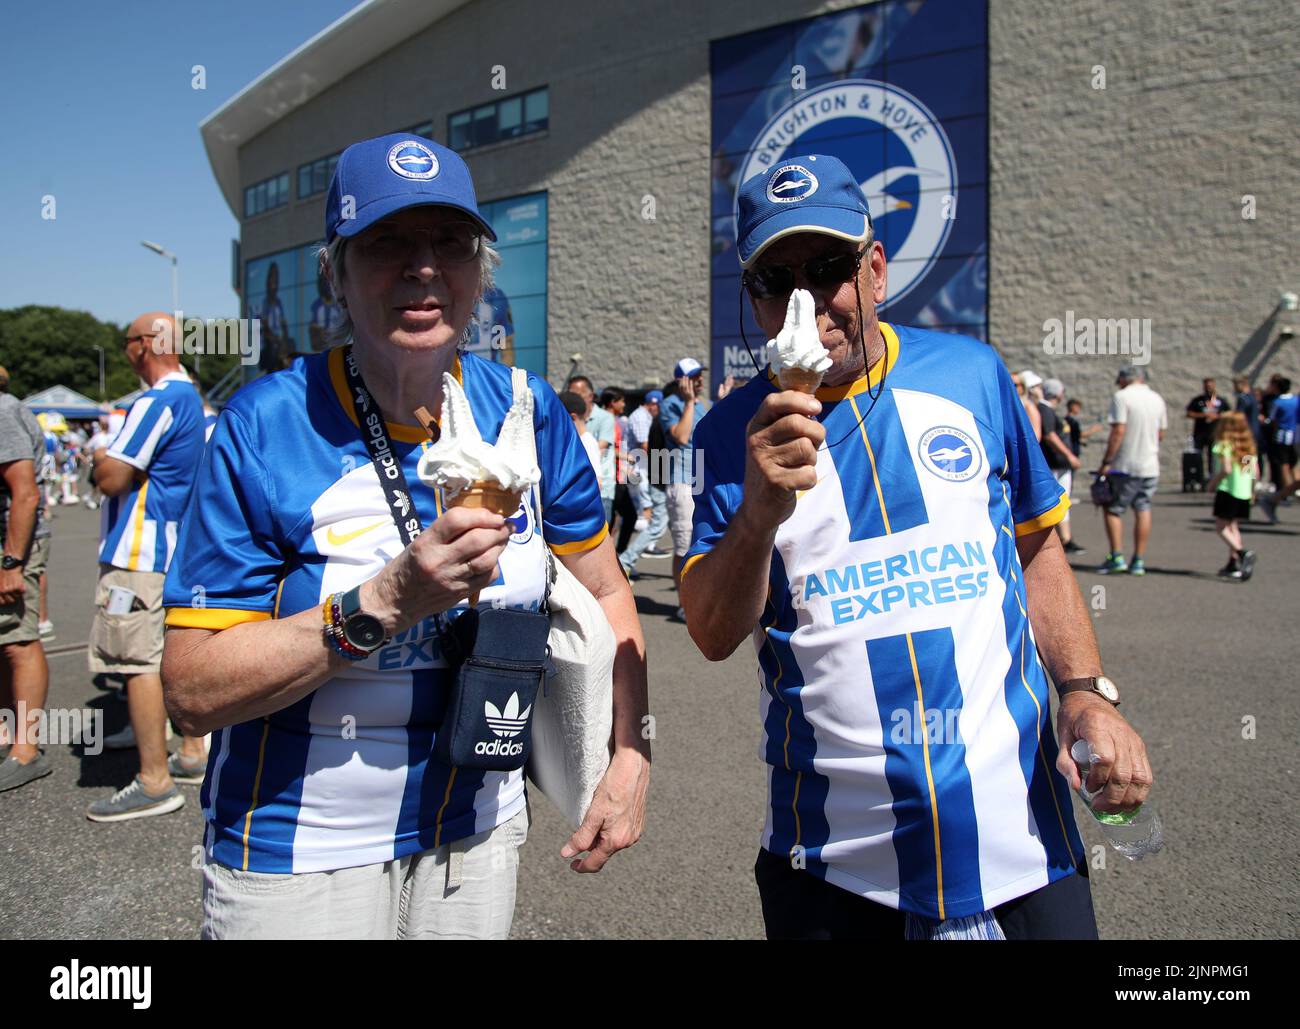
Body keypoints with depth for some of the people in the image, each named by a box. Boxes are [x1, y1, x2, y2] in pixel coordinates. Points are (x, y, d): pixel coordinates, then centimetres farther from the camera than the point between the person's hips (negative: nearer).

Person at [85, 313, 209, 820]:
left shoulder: (157, 402, -17)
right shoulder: (189, 396, 15)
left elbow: (112, 477, -20)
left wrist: (99, 458, -1)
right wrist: (112, 461, 10)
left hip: (139, 552, -10)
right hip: (173, 546, 10)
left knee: (137, 660, -7)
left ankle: (154, 782, -3)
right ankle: (191, 754, 24)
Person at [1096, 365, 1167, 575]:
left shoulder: (1121, 396, -9)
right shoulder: (1157, 398, 11)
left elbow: (1118, 432, -16)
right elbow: (1161, 434, 15)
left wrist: (1106, 462, -13)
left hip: (1125, 465, -6)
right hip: (1150, 465, 6)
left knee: (1113, 510, 4)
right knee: (1143, 510, 8)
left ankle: (1117, 557, -2)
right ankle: (1139, 561, 9)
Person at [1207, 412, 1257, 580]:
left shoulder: (1224, 446, -10)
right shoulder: (1249, 446, 11)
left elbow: (1226, 469, -20)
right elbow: (1255, 472, 9)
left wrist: (1213, 483, -7)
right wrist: (1252, 490, 20)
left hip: (1227, 490, -7)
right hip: (1244, 493, 7)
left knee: (1221, 527, -2)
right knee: (1233, 527, 14)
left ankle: (1242, 553, -20)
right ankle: (1234, 563, 11)